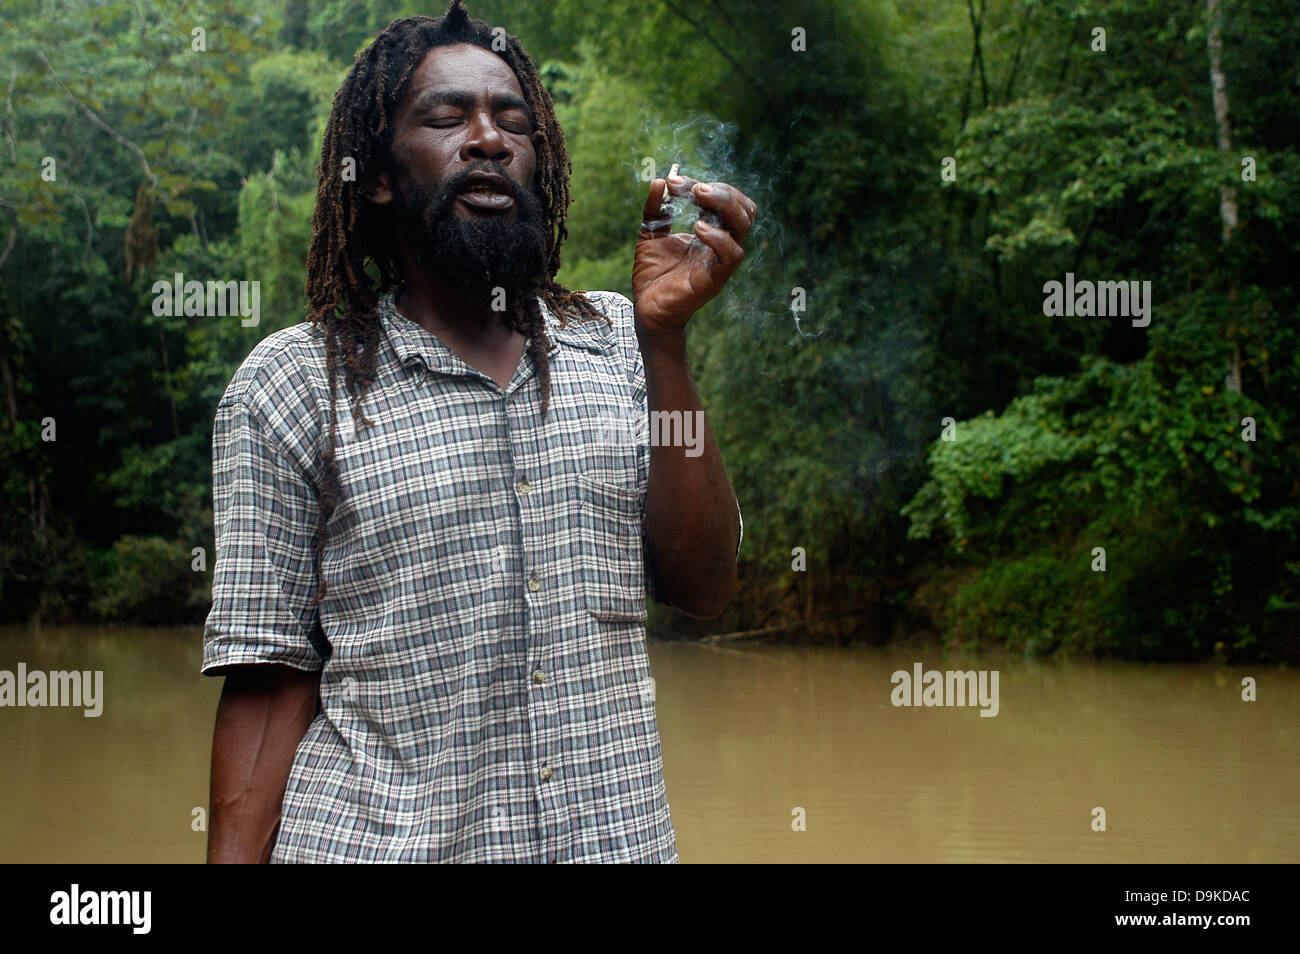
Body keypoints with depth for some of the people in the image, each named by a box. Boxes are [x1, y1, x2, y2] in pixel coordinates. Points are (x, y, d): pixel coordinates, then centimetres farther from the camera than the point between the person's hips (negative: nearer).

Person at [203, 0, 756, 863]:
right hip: (375, 839, -2)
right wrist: (235, 858, -11)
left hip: (617, 829, 3)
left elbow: (702, 587, -4)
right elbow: (270, 679, -4)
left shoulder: (618, 345, 5)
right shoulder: (290, 383, -3)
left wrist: (666, 336, -11)